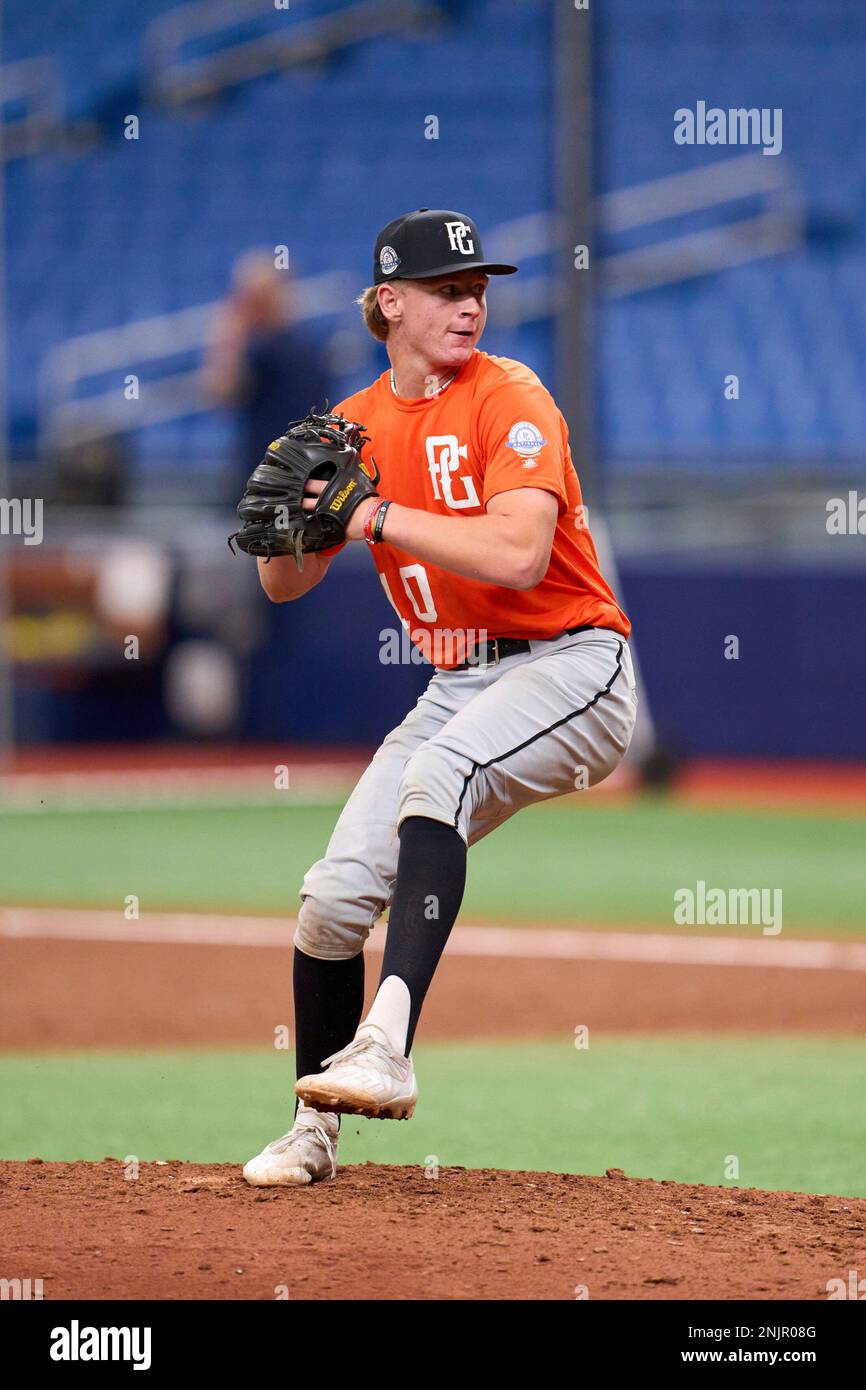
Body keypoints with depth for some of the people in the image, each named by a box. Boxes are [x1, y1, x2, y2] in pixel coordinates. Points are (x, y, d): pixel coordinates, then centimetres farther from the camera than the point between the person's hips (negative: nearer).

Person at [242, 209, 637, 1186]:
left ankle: (387, 1046, -45)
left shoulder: (510, 401, -11)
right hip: (458, 688, 7)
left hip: (572, 666, -7)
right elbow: (283, 585, 11)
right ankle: (315, 1130, 17)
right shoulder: (356, 426, 9)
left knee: (438, 773, -35)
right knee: (334, 894, -1)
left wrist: (375, 514, -22)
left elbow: (517, 556, -26)